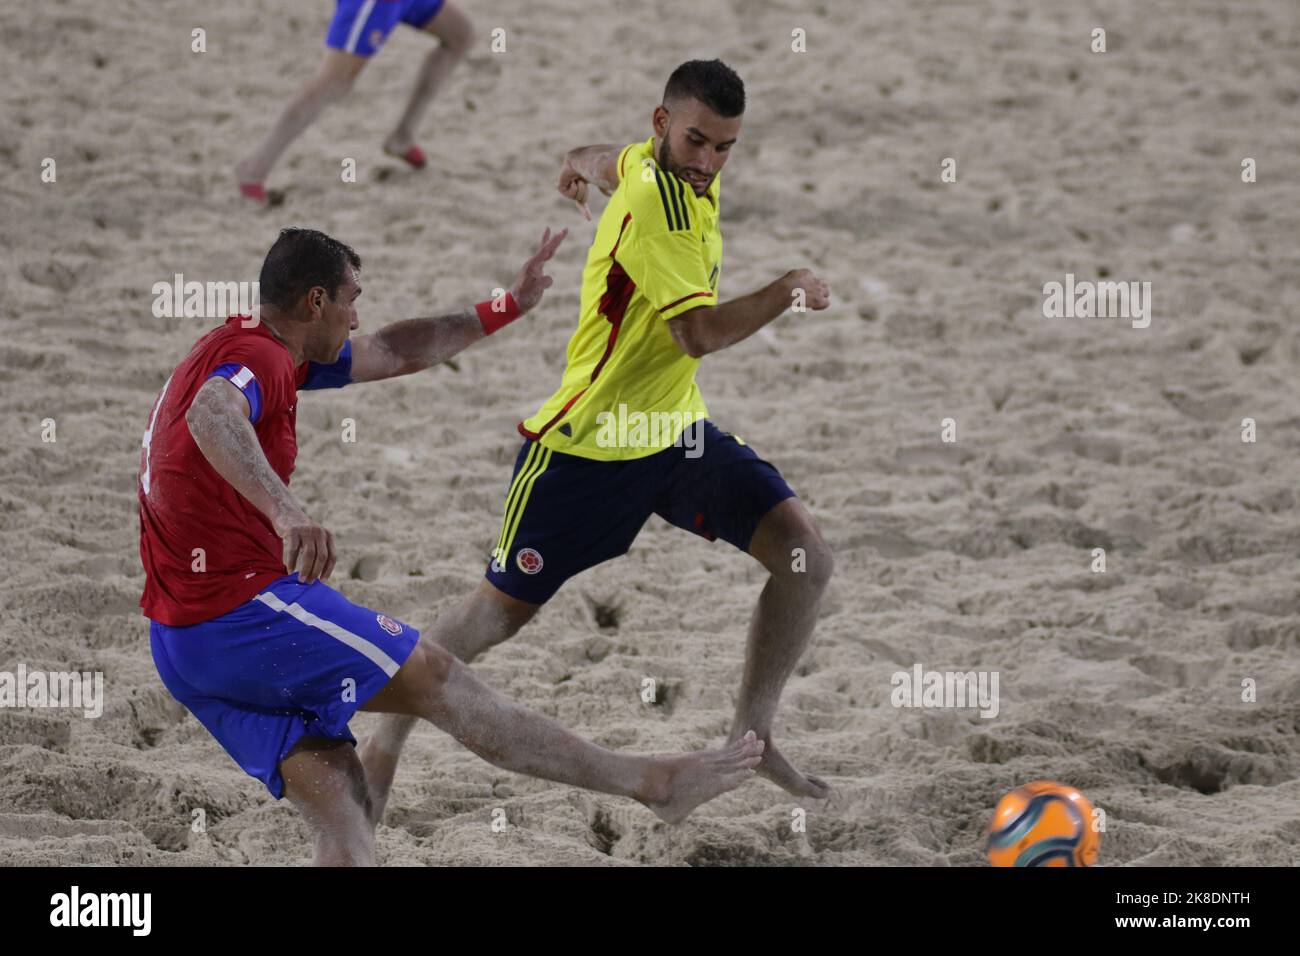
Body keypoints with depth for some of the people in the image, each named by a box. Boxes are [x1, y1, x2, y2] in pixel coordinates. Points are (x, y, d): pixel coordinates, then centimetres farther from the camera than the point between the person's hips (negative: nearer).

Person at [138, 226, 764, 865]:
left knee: (345, 812, 3)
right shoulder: (255, 357, -13)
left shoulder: (249, 348, 19)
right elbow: (210, 415, -38)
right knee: (438, 680, -2)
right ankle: (651, 782, 5)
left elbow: (393, 353, 29)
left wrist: (508, 308, 33)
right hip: (248, 608, -10)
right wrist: (285, 510, -53)